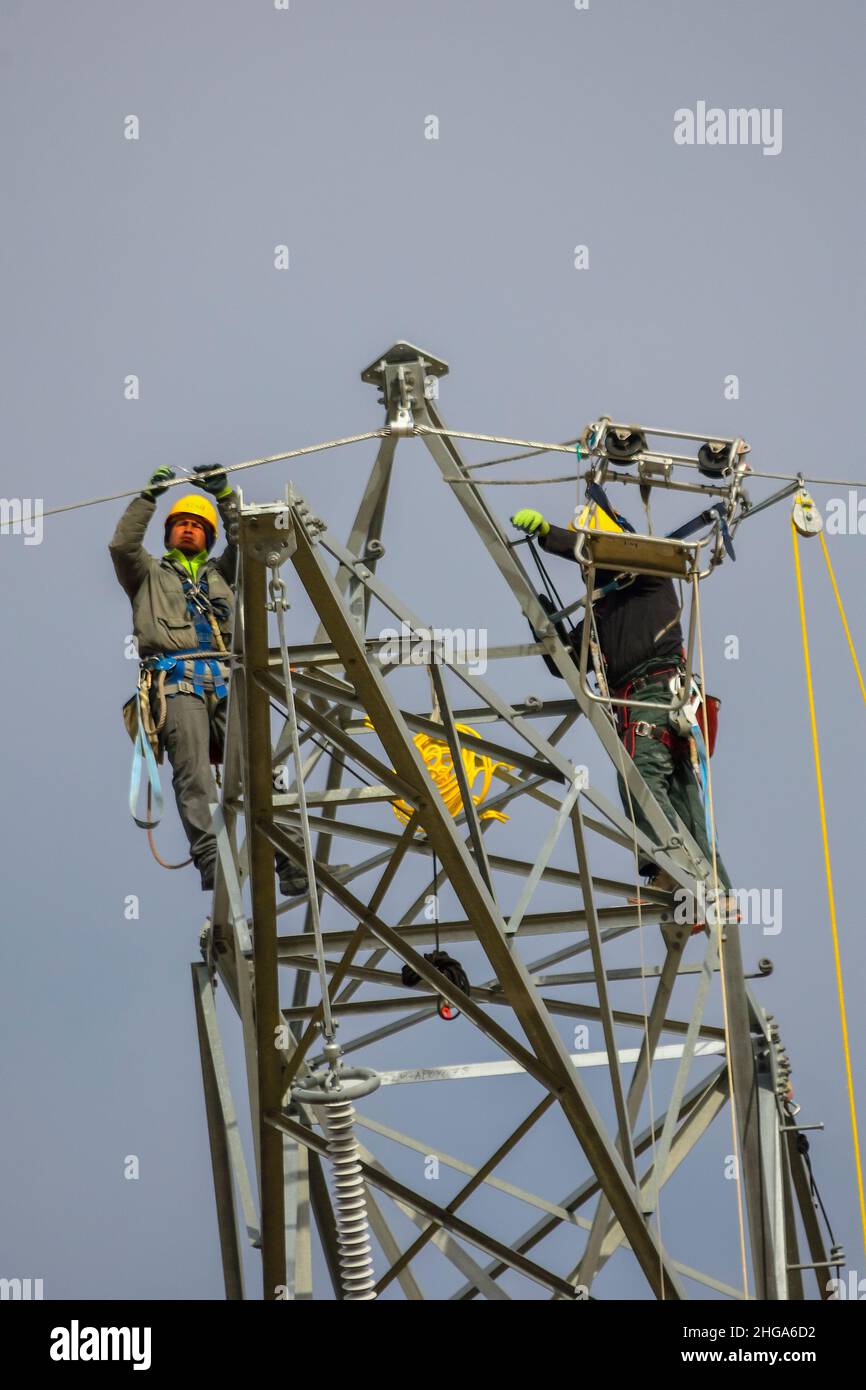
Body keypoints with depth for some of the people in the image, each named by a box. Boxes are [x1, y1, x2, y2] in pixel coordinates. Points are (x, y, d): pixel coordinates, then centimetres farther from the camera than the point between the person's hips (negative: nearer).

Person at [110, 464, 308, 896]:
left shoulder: (219, 574, 35)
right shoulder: (150, 575, 27)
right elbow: (123, 544, 10)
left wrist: (224, 494, 20)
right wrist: (149, 496, 10)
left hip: (225, 682, 3)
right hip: (177, 680, -3)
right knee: (193, 771, -22)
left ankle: (289, 861, -22)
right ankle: (210, 860, -35)